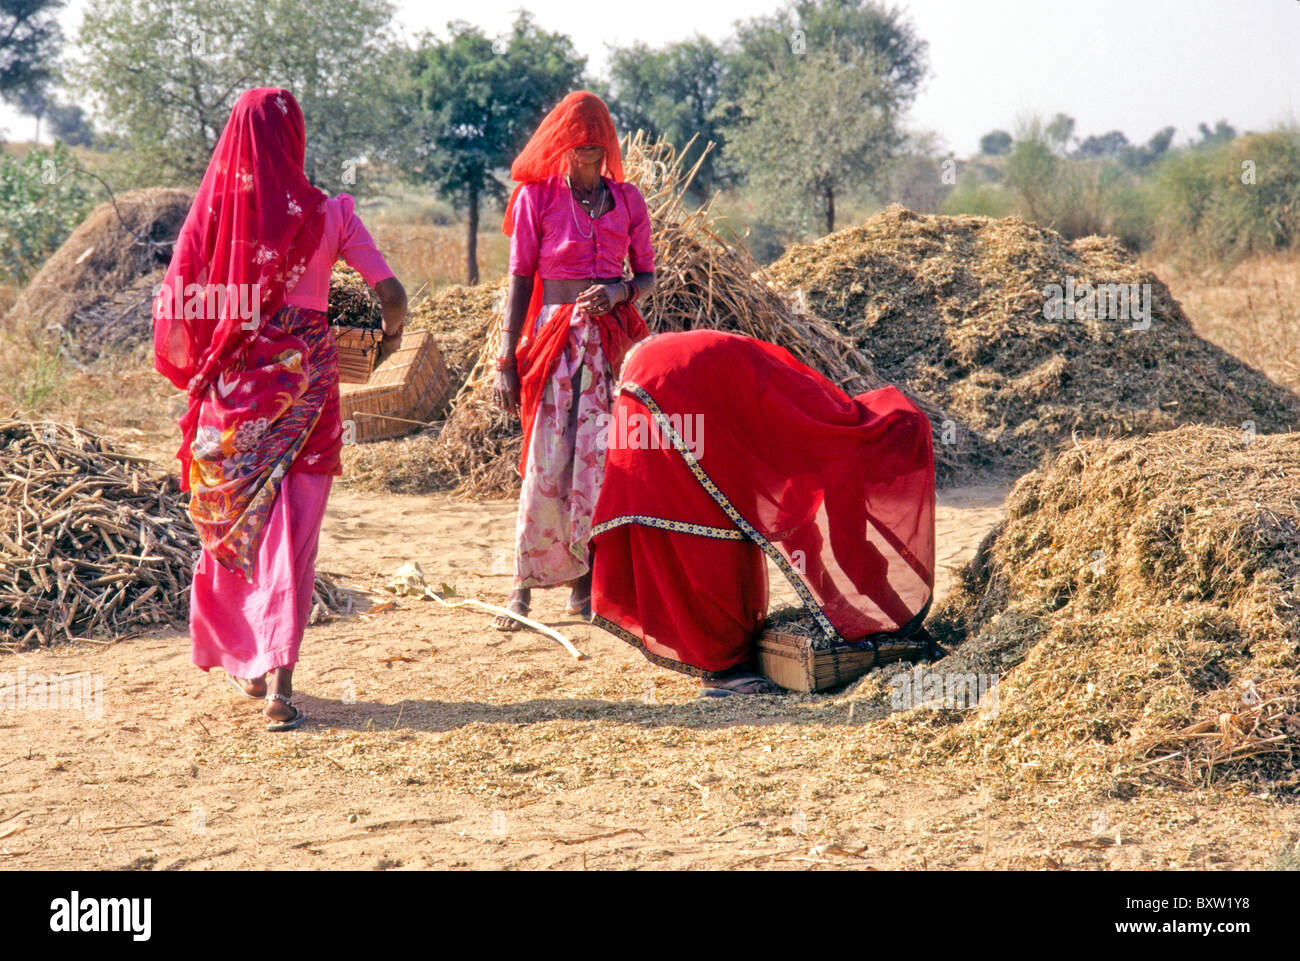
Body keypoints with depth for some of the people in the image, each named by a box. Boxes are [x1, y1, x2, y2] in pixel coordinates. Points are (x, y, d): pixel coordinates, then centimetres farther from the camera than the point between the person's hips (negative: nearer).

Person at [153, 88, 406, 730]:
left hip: (231, 384, 2)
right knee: (290, 529, 1)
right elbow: (392, 295, -4)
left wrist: (191, 368, 10)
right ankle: (278, 677, -9)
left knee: (233, 521, 18)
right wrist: (389, 338, 17)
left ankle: (240, 659, 32)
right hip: (304, 379, -1)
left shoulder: (214, 208, -3)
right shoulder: (327, 214, -4)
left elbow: (174, 304, -6)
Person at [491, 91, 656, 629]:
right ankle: (524, 584, 4)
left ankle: (586, 583, 8)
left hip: (611, 338, 2)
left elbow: (647, 277, 14)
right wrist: (507, 361, -3)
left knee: (601, 459, -2)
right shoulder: (536, 196, 2)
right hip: (553, 337, -2)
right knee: (546, 464, -6)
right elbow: (520, 280, 1)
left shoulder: (627, 200, 9)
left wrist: (619, 291, -10)